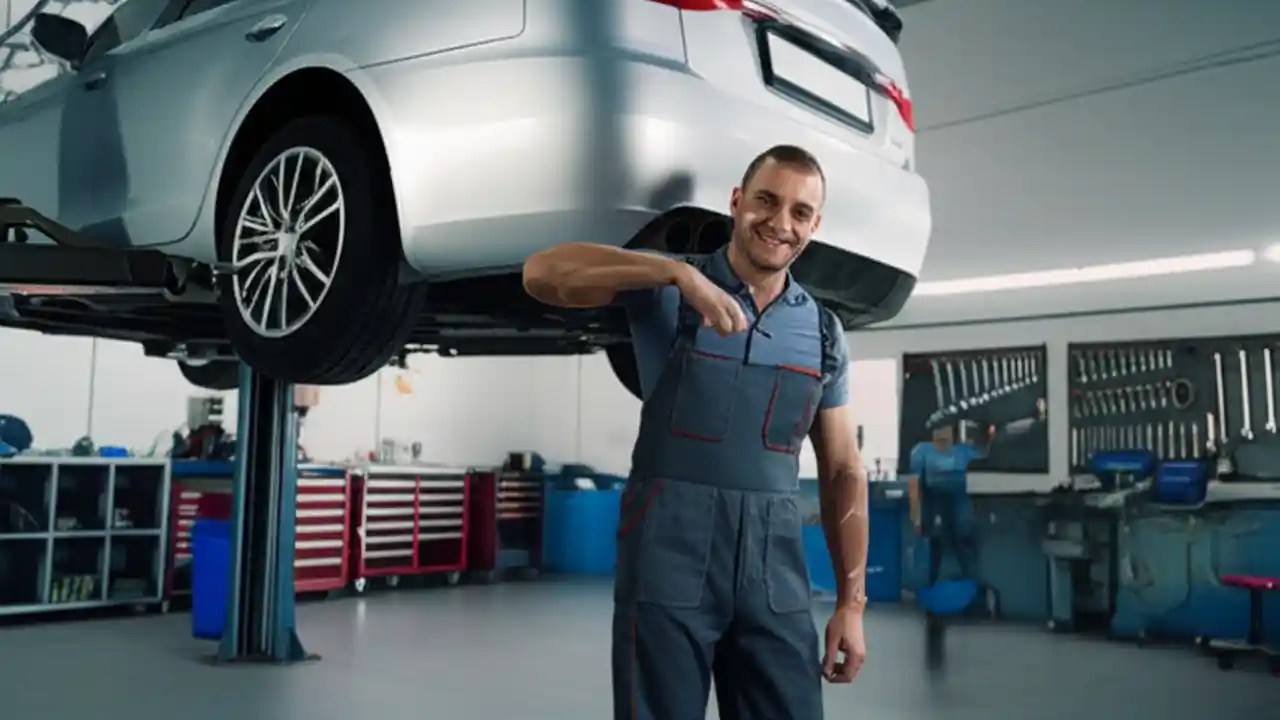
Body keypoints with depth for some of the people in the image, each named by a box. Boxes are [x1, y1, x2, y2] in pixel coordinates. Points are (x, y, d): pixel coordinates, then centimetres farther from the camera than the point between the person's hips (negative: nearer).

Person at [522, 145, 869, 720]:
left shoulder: (823, 332, 9)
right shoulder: (669, 292, -3)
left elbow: (843, 471, 12)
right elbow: (543, 273, -18)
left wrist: (851, 602, 7)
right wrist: (677, 271, -30)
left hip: (775, 570, 4)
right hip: (668, 555, -3)